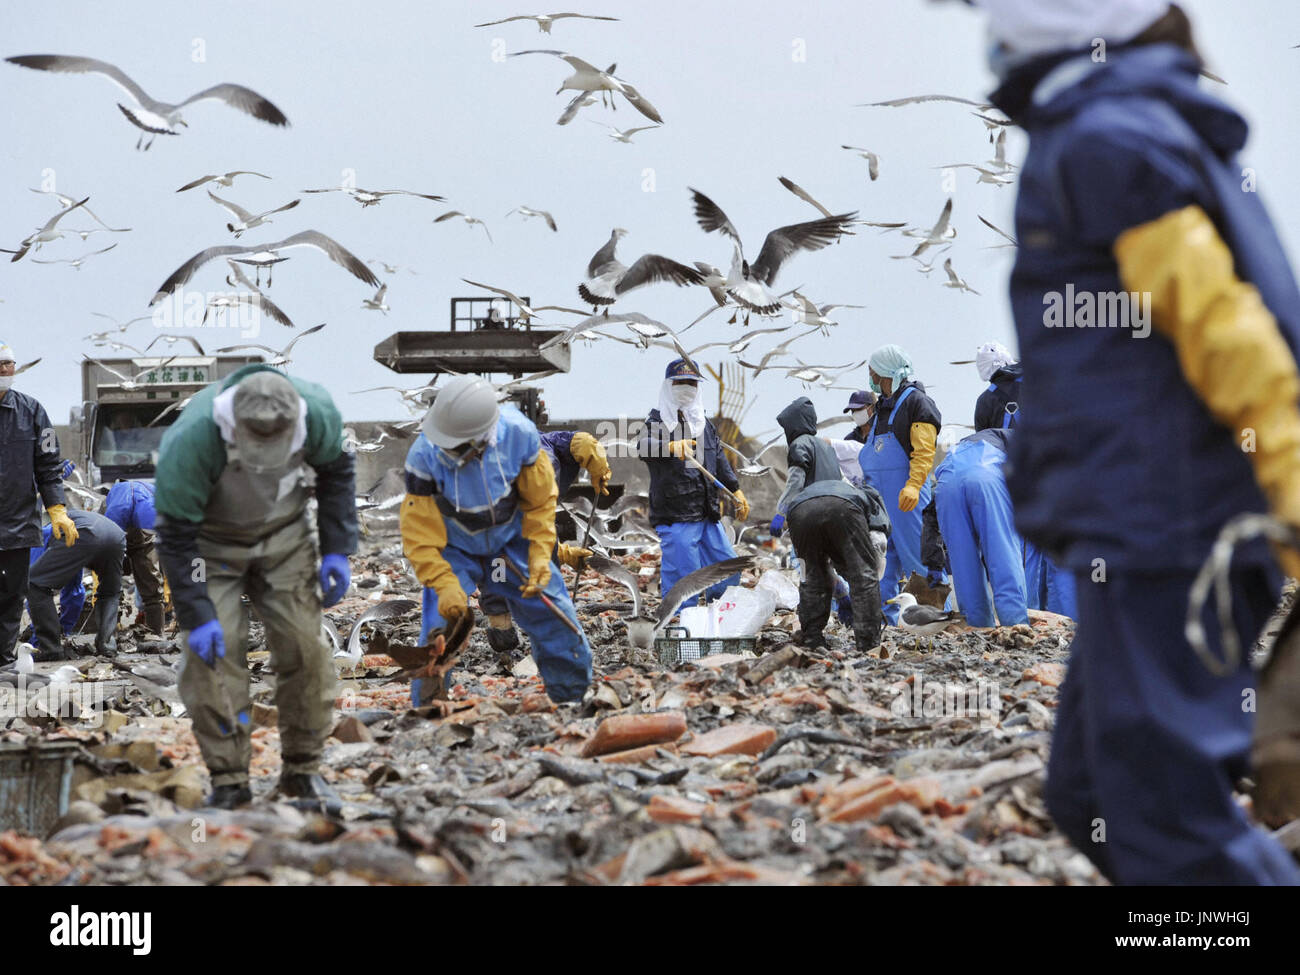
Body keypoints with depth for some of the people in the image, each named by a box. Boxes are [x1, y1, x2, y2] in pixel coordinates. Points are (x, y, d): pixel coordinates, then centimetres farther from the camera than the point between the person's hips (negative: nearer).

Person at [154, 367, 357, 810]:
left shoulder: (318, 414, -26)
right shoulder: (189, 444, -36)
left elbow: (337, 470, -3)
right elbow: (175, 536, -25)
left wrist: (337, 549, -8)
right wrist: (196, 616, -25)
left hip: (284, 532, 3)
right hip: (211, 541, -3)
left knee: (304, 646, -4)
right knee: (214, 652, -14)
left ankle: (303, 769, 10)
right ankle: (228, 779, -4)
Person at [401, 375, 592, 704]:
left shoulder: (519, 434, -27)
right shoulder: (425, 456, -31)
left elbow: (540, 500, -9)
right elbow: (420, 535, -21)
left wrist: (540, 556, -14)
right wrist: (446, 585, -31)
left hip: (511, 539, 2)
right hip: (453, 550, -2)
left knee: (559, 624, 2)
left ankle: (573, 703, 23)